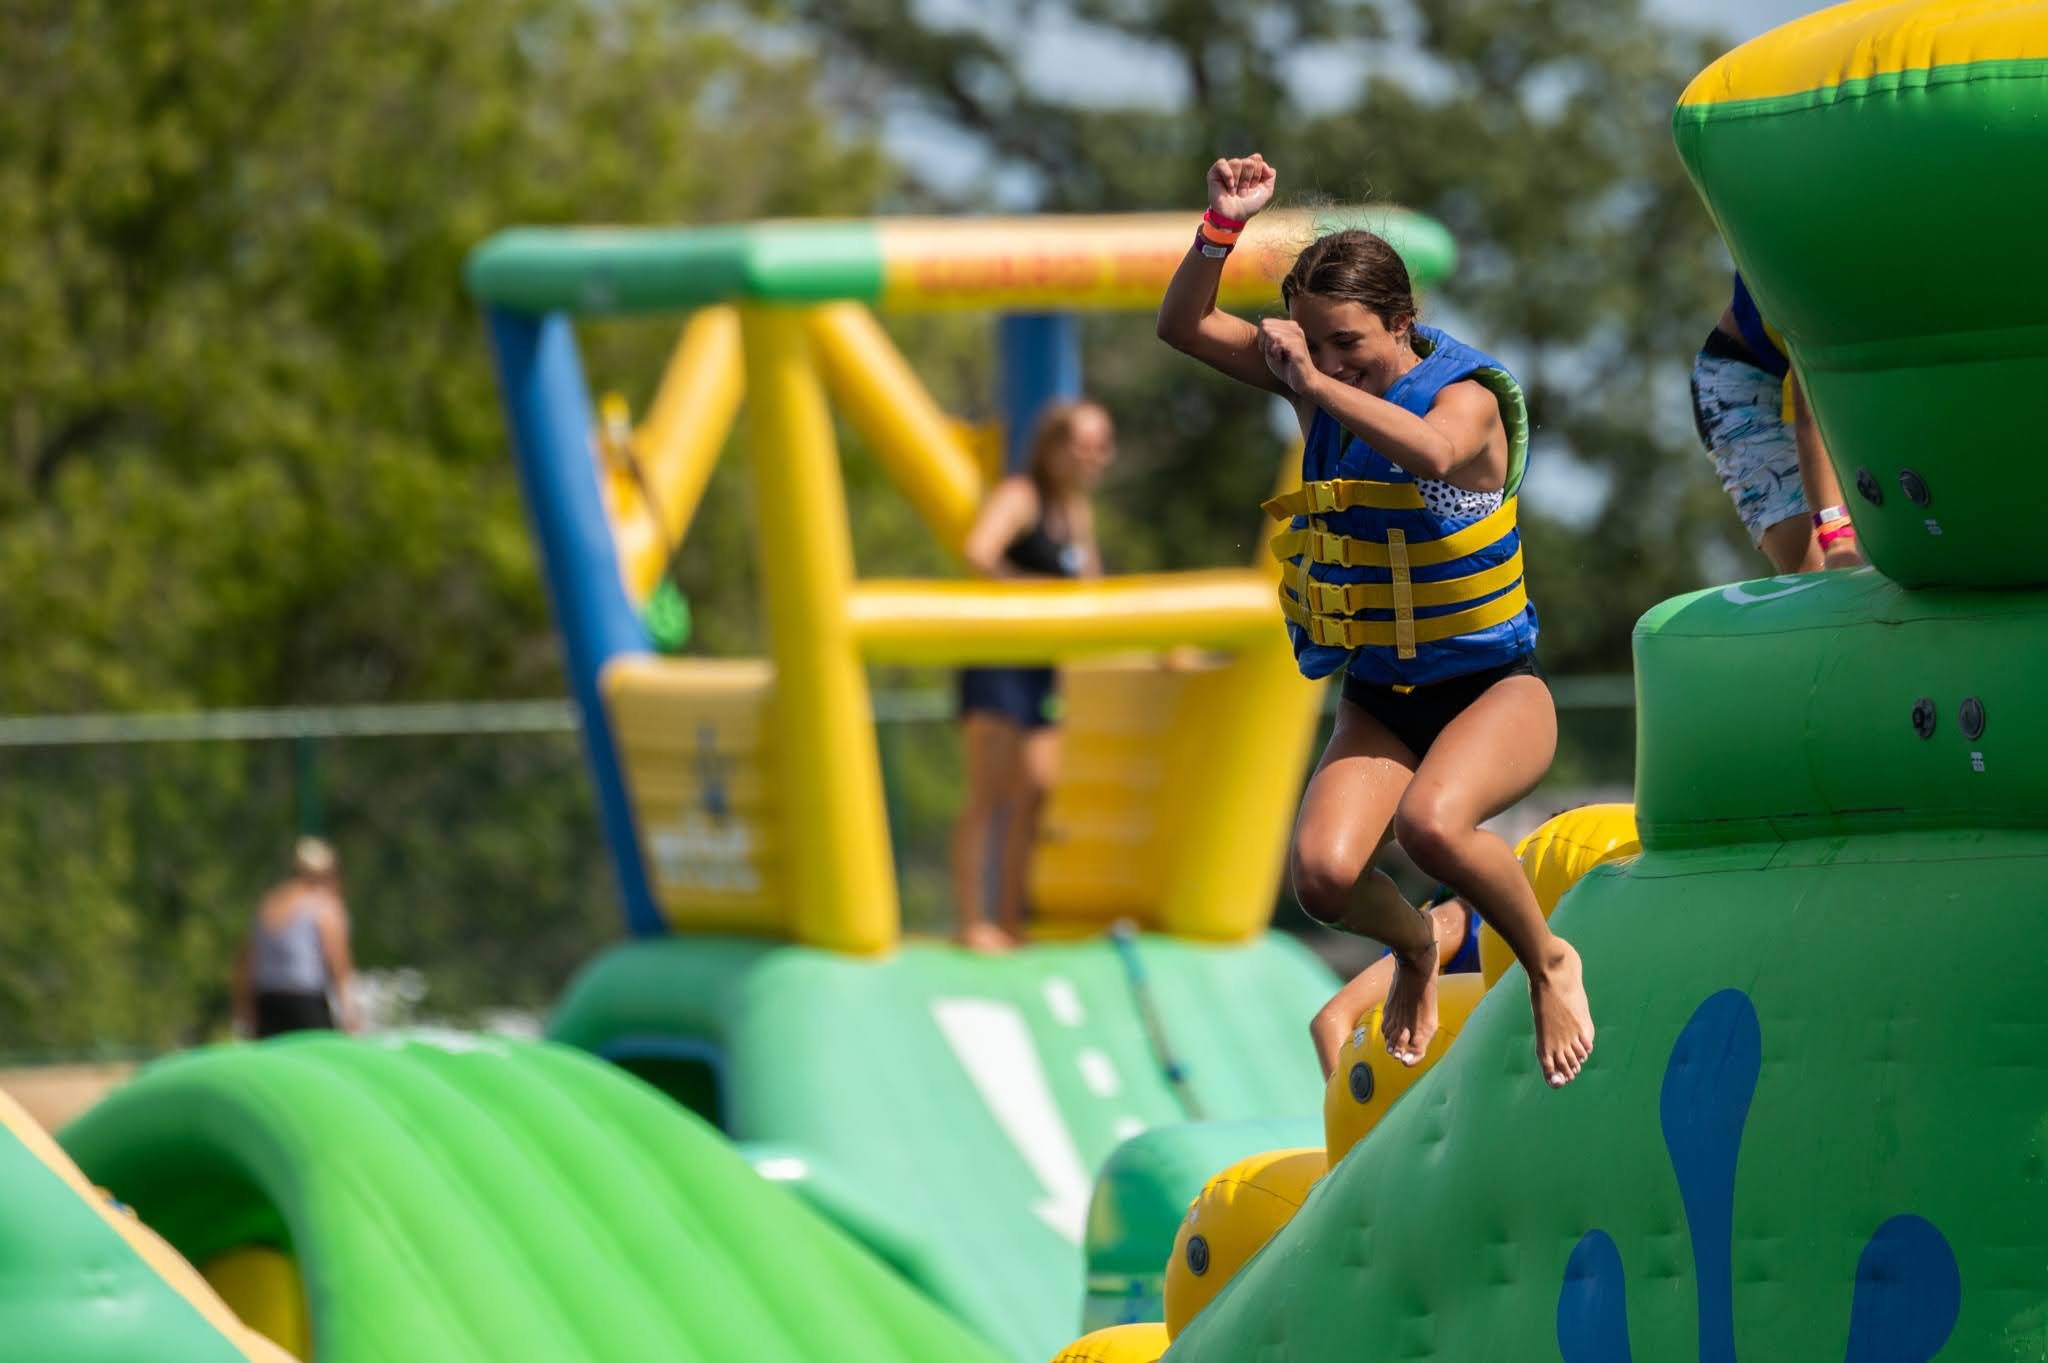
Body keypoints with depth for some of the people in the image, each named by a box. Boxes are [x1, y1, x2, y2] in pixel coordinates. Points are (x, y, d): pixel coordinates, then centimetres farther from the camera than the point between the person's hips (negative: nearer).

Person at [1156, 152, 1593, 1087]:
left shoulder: (1466, 396, -15)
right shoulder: (1319, 381, 1)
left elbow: (1433, 453, -40)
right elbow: (1183, 326, -1)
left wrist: (1318, 383, -34)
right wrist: (1223, 226, -17)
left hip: (1494, 693, -5)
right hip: (1377, 702, 5)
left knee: (1431, 823, -36)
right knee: (1323, 876, -22)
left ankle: (1547, 963, -6)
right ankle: (1412, 946, 16)